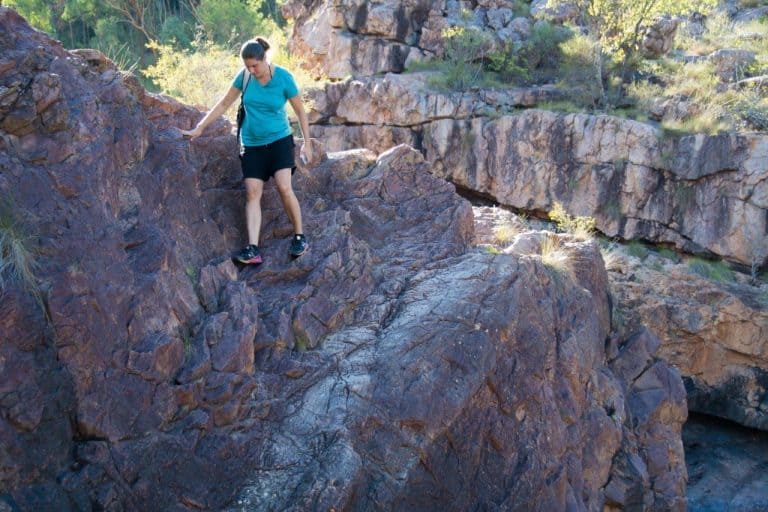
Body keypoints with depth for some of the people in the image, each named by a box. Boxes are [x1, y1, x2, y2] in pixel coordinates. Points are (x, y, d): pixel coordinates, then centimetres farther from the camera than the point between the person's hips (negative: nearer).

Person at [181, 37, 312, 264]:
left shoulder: (283, 77, -12)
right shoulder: (244, 76, -4)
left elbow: (300, 111, -2)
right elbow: (224, 104, 6)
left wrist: (307, 143, -3)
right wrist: (199, 128, 5)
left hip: (279, 139, -3)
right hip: (252, 144, 3)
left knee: (284, 188, -19)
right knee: (252, 194, -6)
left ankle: (300, 237, -1)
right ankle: (253, 249, -11)